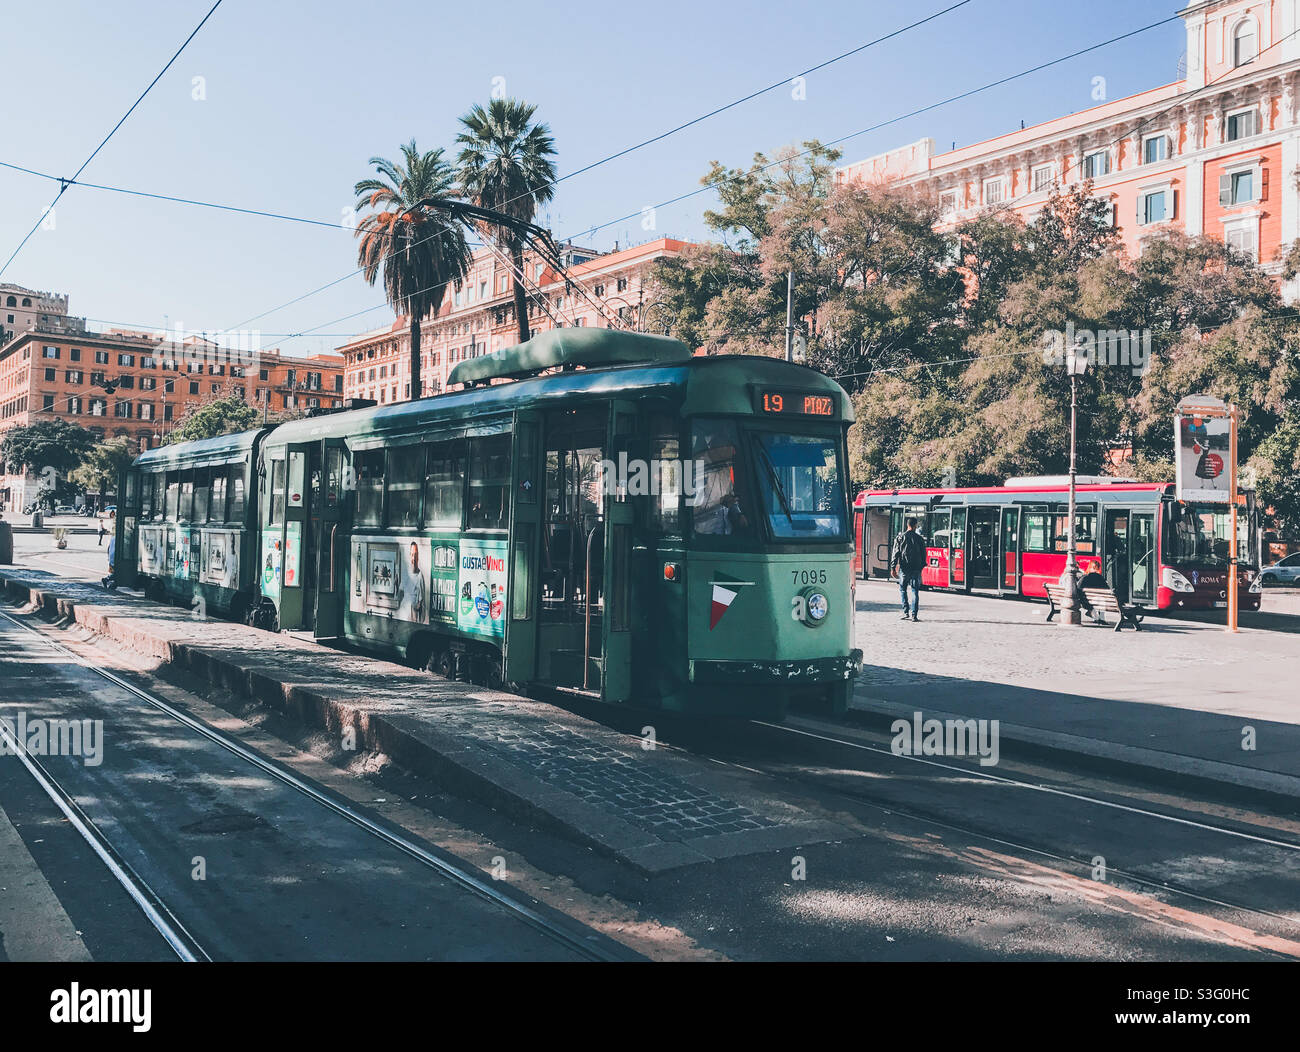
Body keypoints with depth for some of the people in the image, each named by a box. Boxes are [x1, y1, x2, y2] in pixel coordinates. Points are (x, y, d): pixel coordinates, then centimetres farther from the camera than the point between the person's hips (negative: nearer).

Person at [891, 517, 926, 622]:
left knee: (902, 589, 14)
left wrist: (893, 567, -1)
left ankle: (905, 612, 7)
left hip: (903, 568, 0)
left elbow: (895, 553, -2)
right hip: (916, 568, 0)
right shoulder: (919, 538, 2)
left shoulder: (900, 537, 0)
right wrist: (922, 566, 16)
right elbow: (923, 554, 5)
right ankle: (914, 615, -1)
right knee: (915, 591, 3)